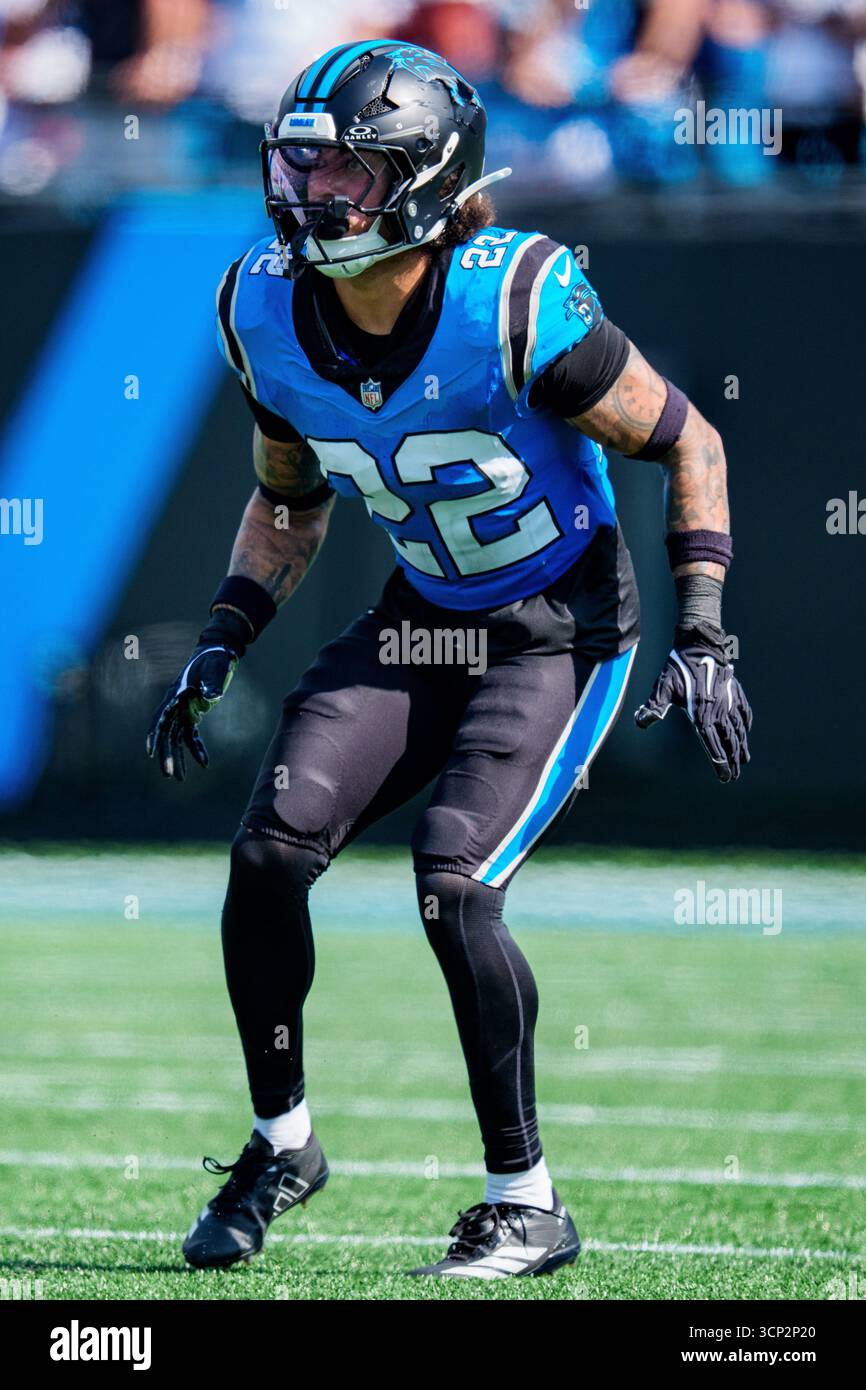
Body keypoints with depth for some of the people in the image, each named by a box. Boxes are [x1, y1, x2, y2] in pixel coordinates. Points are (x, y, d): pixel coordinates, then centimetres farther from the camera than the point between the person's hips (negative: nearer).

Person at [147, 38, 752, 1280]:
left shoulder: (516, 305, -25)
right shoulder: (273, 314, -8)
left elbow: (686, 445, -13)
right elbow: (289, 505, 12)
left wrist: (703, 642, -17)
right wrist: (220, 648, 2)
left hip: (564, 630, -6)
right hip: (421, 619, 6)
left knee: (453, 883, -21)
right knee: (271, 848, -11)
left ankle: (527, 1203, -5)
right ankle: (281, 1141, 12)